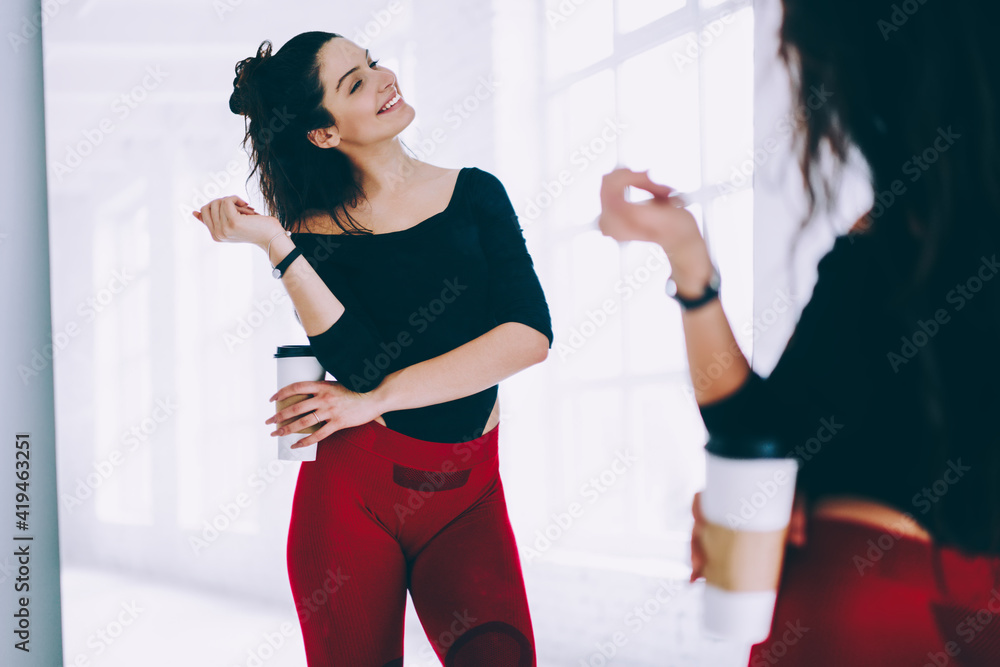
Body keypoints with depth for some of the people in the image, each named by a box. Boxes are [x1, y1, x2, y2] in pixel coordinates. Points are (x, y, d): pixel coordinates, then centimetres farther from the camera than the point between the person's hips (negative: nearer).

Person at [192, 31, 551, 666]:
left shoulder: (474, 192, 6)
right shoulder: (314, 233, 1)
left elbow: (531, 334, -7)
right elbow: (364, 367, -14)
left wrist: (378, 398, -12)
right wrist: (274, 246, -18)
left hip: (467, 496, 1)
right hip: (354, 492, -1)